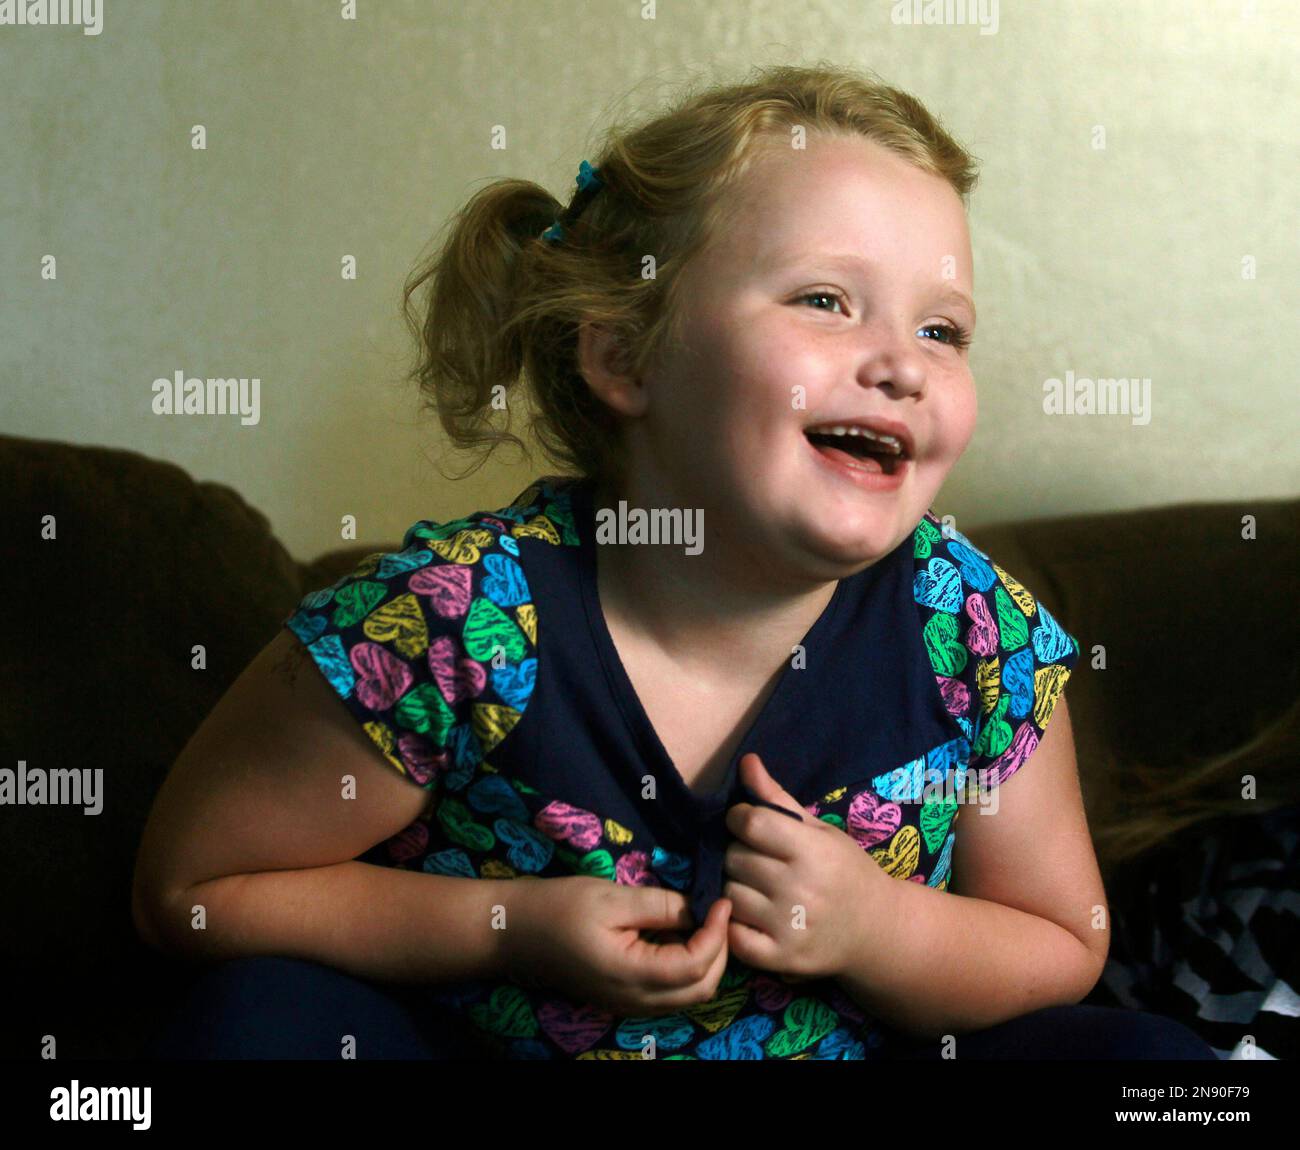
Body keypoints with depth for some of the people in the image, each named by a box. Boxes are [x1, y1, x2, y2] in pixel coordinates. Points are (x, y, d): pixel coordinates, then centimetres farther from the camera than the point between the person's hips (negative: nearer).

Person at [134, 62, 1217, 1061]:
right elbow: (190, 888, -12)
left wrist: (875, 927, -22)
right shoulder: (453, 619, -24)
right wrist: (518, 926, -23)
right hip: (488, 1039, -2)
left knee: (1138, 1047, -14)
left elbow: (1061, 950, -1)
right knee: (269, 1009, -26)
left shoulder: (979, 631, -16)